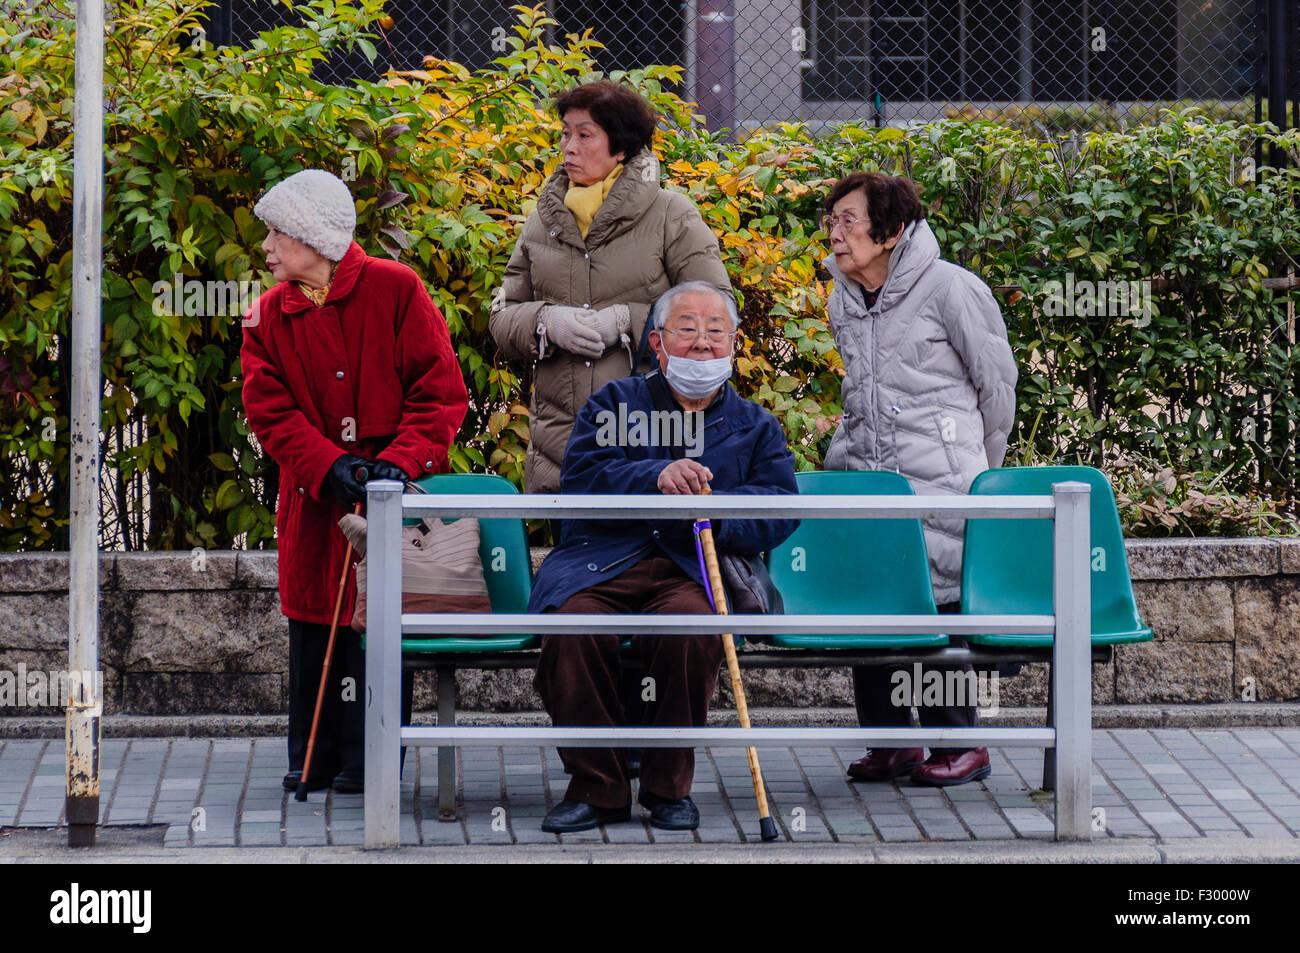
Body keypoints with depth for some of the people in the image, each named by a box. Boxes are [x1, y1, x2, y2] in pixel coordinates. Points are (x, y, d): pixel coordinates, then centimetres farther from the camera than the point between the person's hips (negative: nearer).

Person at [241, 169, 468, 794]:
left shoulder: (396, 290, -5)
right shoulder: (269, 318, 7)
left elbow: (441, 392, -6)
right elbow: (271, 414, -2)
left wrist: (398, 461, -20)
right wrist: (329, 467, -18)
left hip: (393, 486, -4)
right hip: (314, 497, 4)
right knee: (313, 621, 4)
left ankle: (368, 759, 5)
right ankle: (314, 759, 14)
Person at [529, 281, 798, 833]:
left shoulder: (756, 428, 20)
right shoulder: (614, 404, 17)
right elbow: (579, 479, -2)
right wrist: (657, 477, -18)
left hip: (694, 571, 0)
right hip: (603, 560, 0)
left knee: (690, 622, -36)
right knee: (575, 623, -33)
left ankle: (669, 787, -17)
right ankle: (597, 788, -18)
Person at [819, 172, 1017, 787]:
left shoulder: (949, 288, -7)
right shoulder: (842, 301, 13)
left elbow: (997, 380, 2)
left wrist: (981, 468, 10)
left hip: (938, 483, -6)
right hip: (864, 478, 6)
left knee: (933, 606, -9)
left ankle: (959, 745, 3)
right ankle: (890, 741, 11)